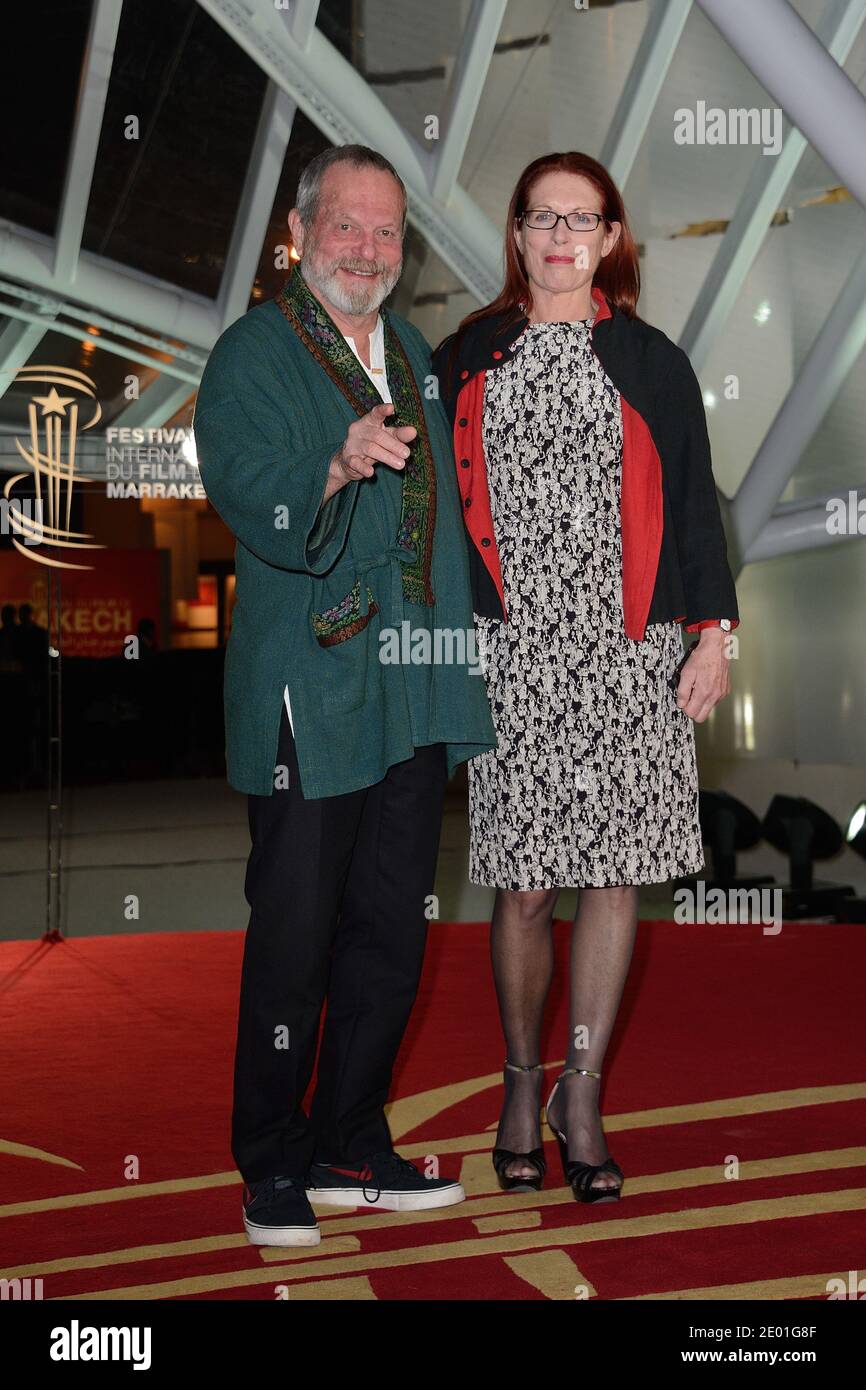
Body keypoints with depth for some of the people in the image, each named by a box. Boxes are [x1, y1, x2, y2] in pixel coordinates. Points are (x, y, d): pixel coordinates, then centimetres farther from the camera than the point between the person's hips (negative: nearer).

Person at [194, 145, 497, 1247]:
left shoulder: (413, 351, 17)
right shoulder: (251, 354, -4)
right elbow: (253, 506, -18)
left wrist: (458, 648, 17)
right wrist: (338, 468, -37)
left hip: (417, 697, 7)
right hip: (310, 695, -6)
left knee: (390, 936, 12)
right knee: (293, 938, 1)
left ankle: (351, 1145, 26)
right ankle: (271, 1165, 17)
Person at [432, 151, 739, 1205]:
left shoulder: (650, 361, 9)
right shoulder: (464, 359, 9)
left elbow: (691, 498, 9)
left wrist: (711, 631, 3)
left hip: (628, 654, 1)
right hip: (509, 654, 0)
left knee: (613, 876, 1)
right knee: (521, 882, 0)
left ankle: (580, 1096, 14)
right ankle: (522, 1085, 21)